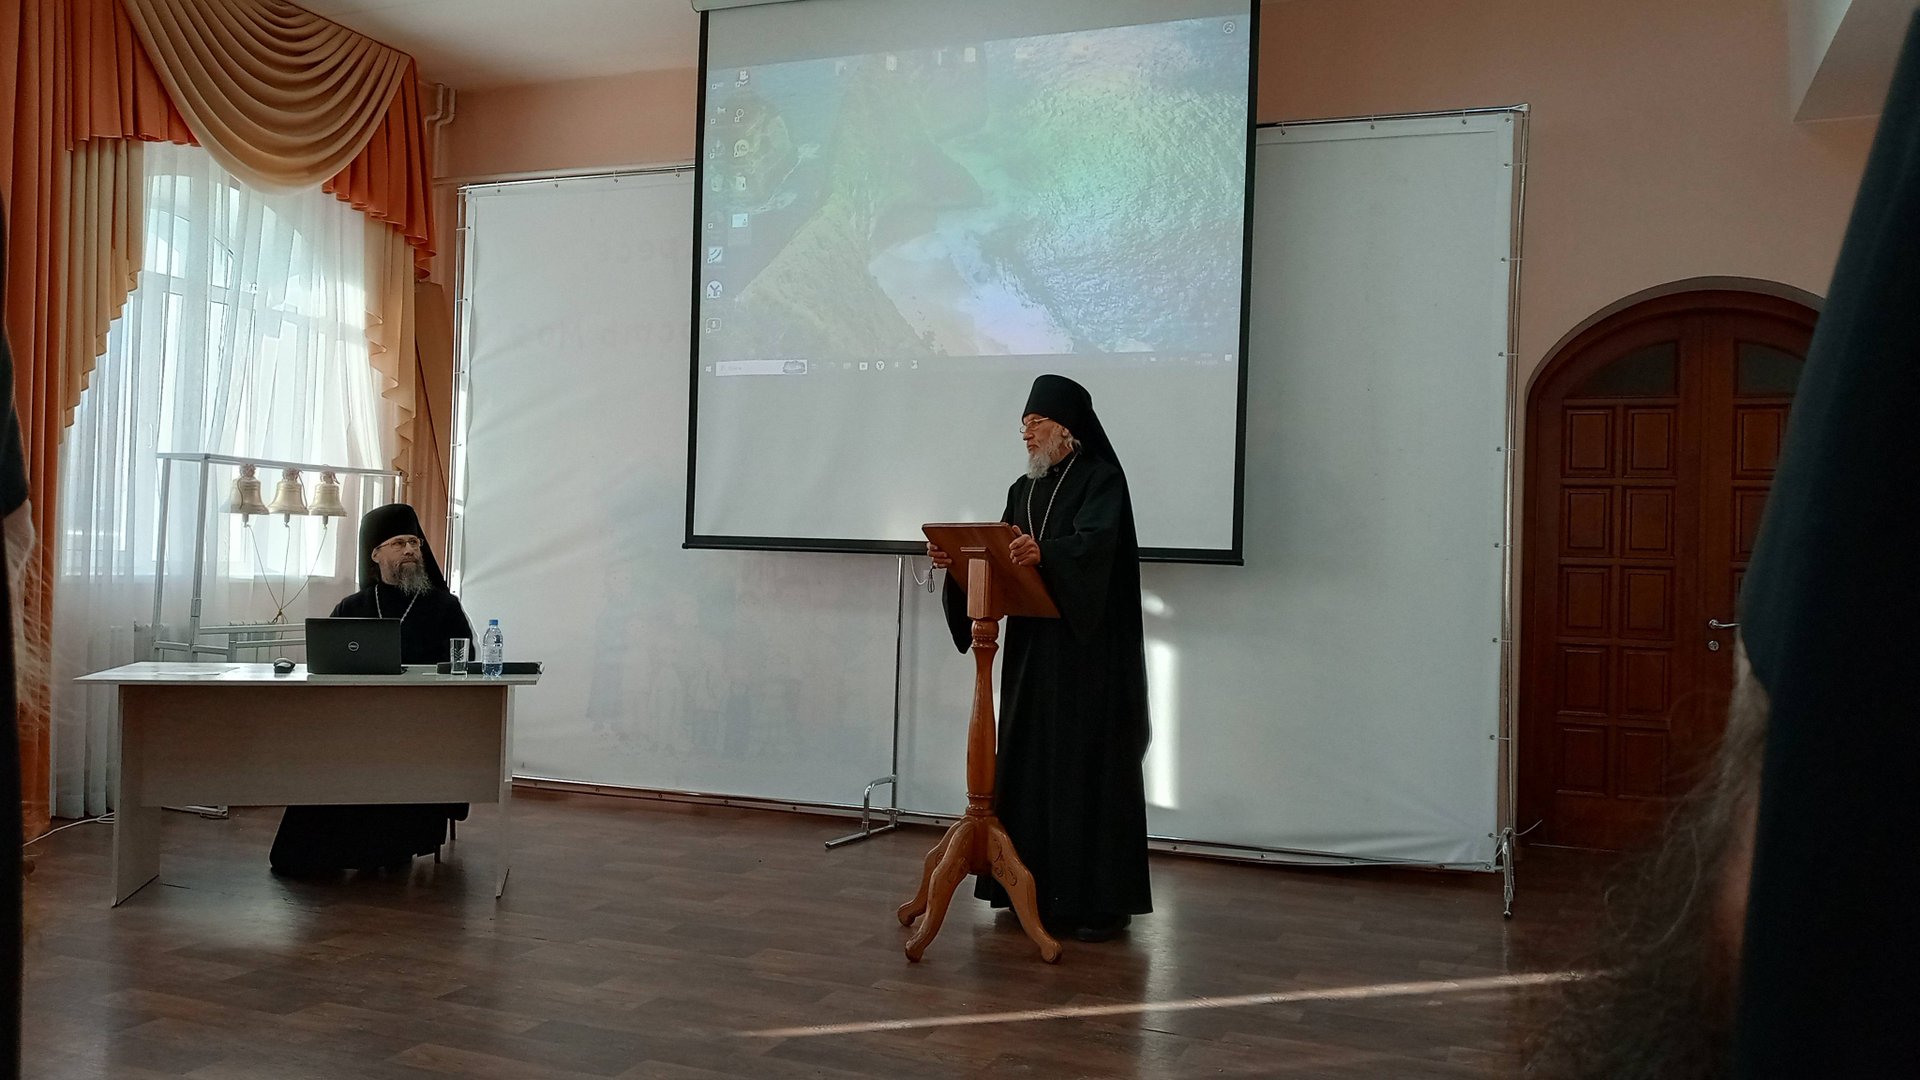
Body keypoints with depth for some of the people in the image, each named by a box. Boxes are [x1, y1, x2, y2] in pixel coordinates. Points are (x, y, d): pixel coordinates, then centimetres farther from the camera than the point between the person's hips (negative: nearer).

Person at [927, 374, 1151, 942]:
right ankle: (1038, 888, 17)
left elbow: (1094, 544, -25)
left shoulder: (1102, 479, -7)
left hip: (1091, 650, -7)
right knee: (1029, 763, 7)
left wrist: (1043, 553, -44)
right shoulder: (1024, 489, 15)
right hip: (1031, 649, 7)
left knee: (1090, 766, -5)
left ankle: (1102, 900, 2)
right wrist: (956, 560, -7)